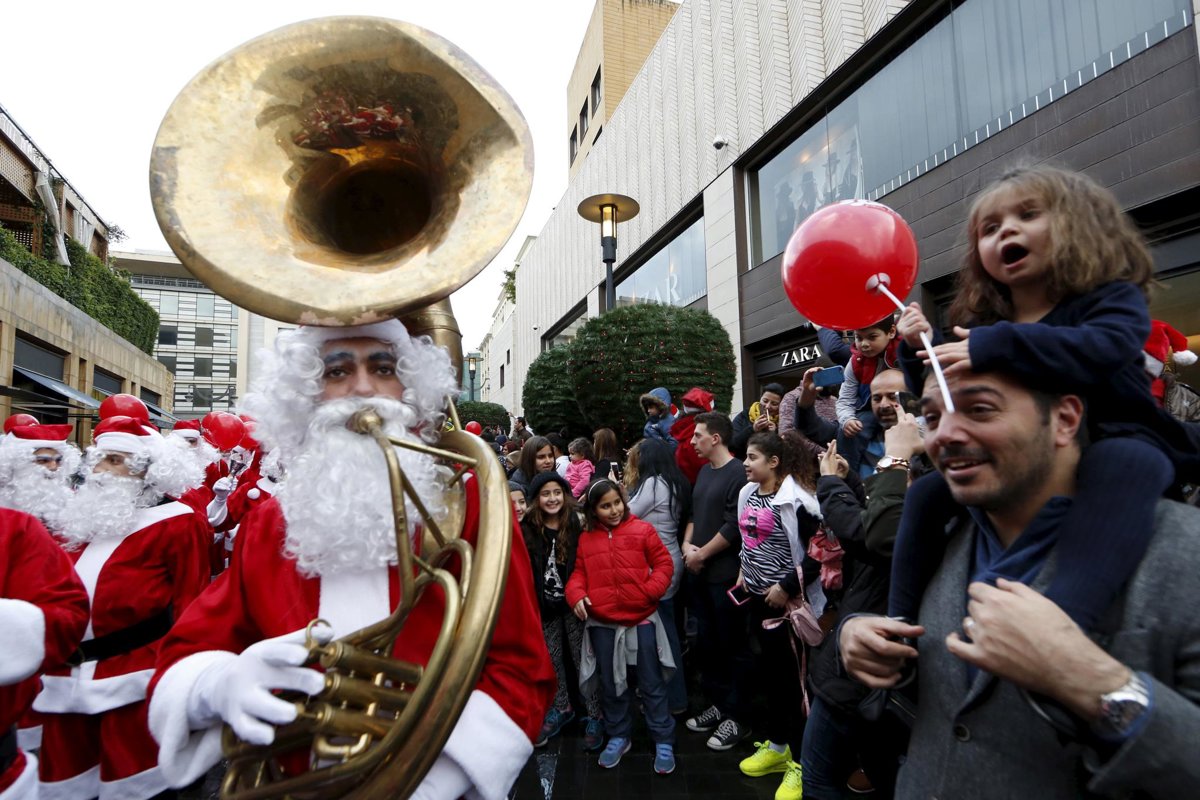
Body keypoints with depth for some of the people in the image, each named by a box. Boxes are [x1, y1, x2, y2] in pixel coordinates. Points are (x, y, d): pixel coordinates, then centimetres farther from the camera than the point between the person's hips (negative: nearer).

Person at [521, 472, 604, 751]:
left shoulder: (577, 524, -9)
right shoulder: (527, 530, -3)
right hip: (545, 606, 3)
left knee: (583, 658, 3)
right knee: (551, 660, 14)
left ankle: (594, 716, 17)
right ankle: (561, 708, 34)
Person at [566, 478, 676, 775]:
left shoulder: (642, 530, -5)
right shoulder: (585, 539, 3)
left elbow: (663, 562, -4)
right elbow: (579, 573, 7)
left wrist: (651, 590, -18)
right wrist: (576, 595, -12)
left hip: (641, 618, -3)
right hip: (602, 623, 3)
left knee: (651, 683, 7)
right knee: (611, 683, 17)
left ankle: (663, 742, 20)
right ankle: (618, 736, 34)